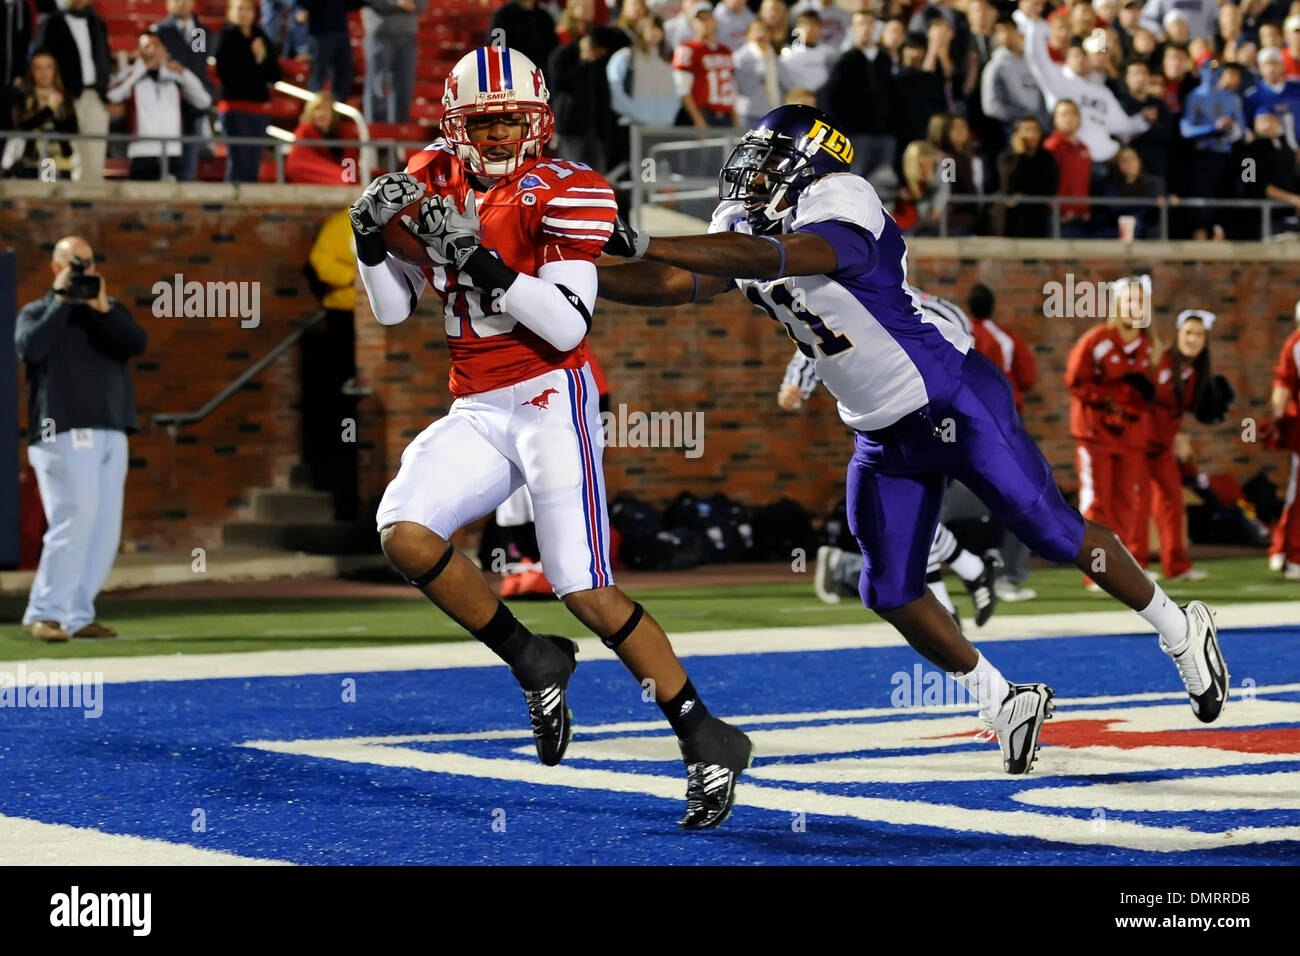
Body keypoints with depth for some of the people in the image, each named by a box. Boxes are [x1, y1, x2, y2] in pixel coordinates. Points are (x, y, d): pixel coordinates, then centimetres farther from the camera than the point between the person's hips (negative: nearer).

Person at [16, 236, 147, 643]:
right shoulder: (37, 312, 7)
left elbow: (136, 343, -1)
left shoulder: (111, 311, 18)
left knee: (105, 530, 3)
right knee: (75, 521, -15)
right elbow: (30, 348, -14)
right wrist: (61, 301, -10)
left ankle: (78, 615, 9)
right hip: (64, 433, -5)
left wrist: (103, 309, -11)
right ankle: (43, 613, -10)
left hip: (111, 433, 5)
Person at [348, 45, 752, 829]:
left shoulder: (563, 193, -8)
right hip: (476, 413, 6)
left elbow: (568, 327, -17)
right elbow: (395, 309, 11)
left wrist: (479, 259, -25)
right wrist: (371, 235, -7)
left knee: (587, 592, -14)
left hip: (552, 399, -6)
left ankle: (707, 740, -2)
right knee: (405, 535, -17)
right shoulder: (436, 182, 10)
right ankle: (534, 664, 2)